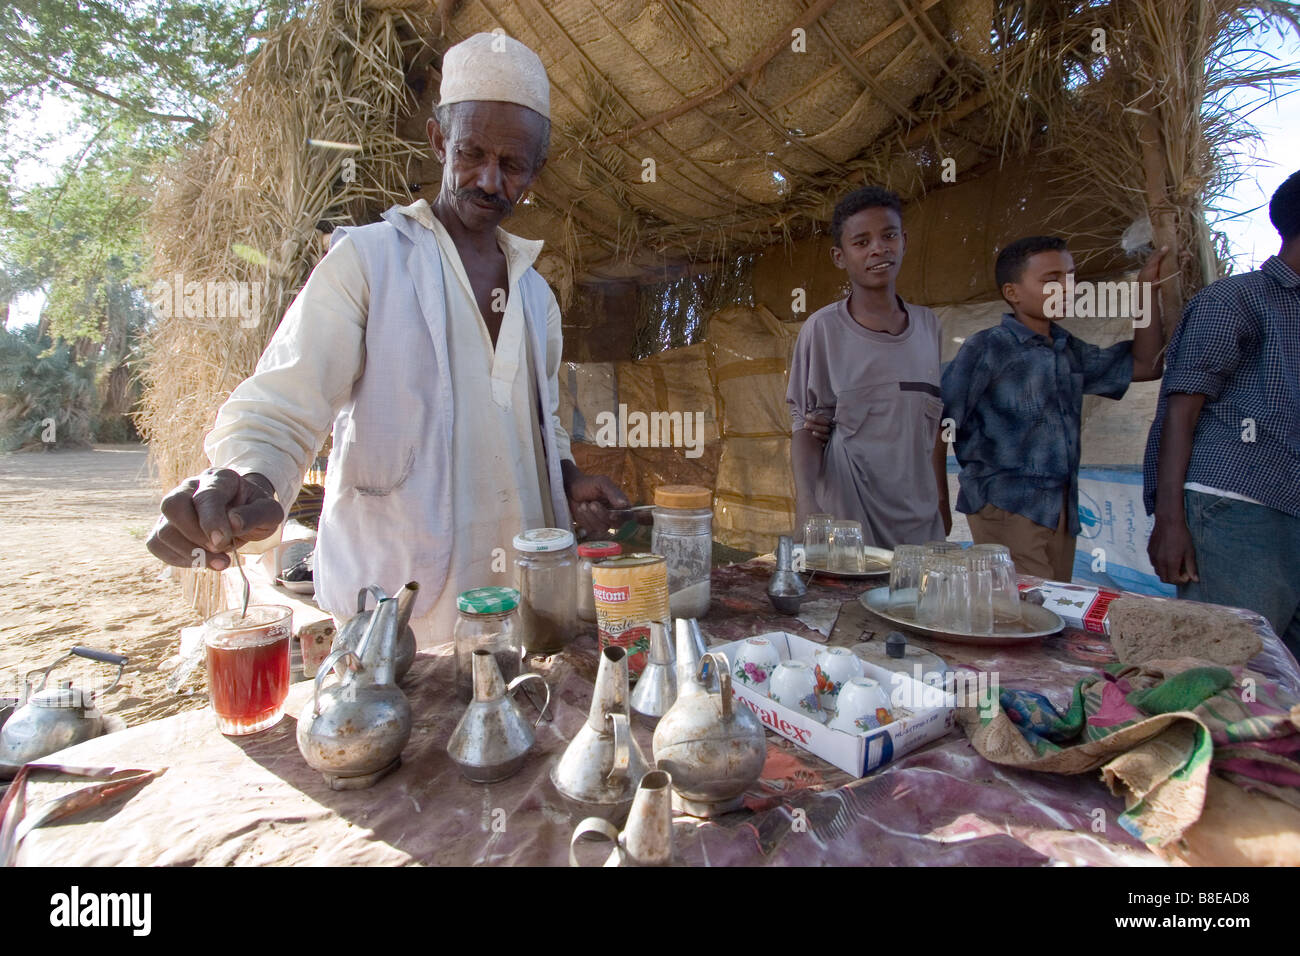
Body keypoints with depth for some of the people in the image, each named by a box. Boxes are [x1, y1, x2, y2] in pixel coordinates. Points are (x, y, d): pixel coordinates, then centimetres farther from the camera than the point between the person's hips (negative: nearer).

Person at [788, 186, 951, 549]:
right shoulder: (824, 328, -5)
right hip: (847, 518, -4)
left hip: (920, 517, 5)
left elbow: (933, 422, 15)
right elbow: (805, 427, -7)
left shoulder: (928, 324, 9)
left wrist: (942, 500, 15)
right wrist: (805, 499, -21)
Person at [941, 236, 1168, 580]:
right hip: (1008, 509, -7)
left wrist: (1148, 291, 20)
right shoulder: (988, 348, -7)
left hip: (1063, 510, 7)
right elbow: (938, 421, -11)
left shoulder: (1068, 350, 15)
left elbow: (1144, 365, 24)